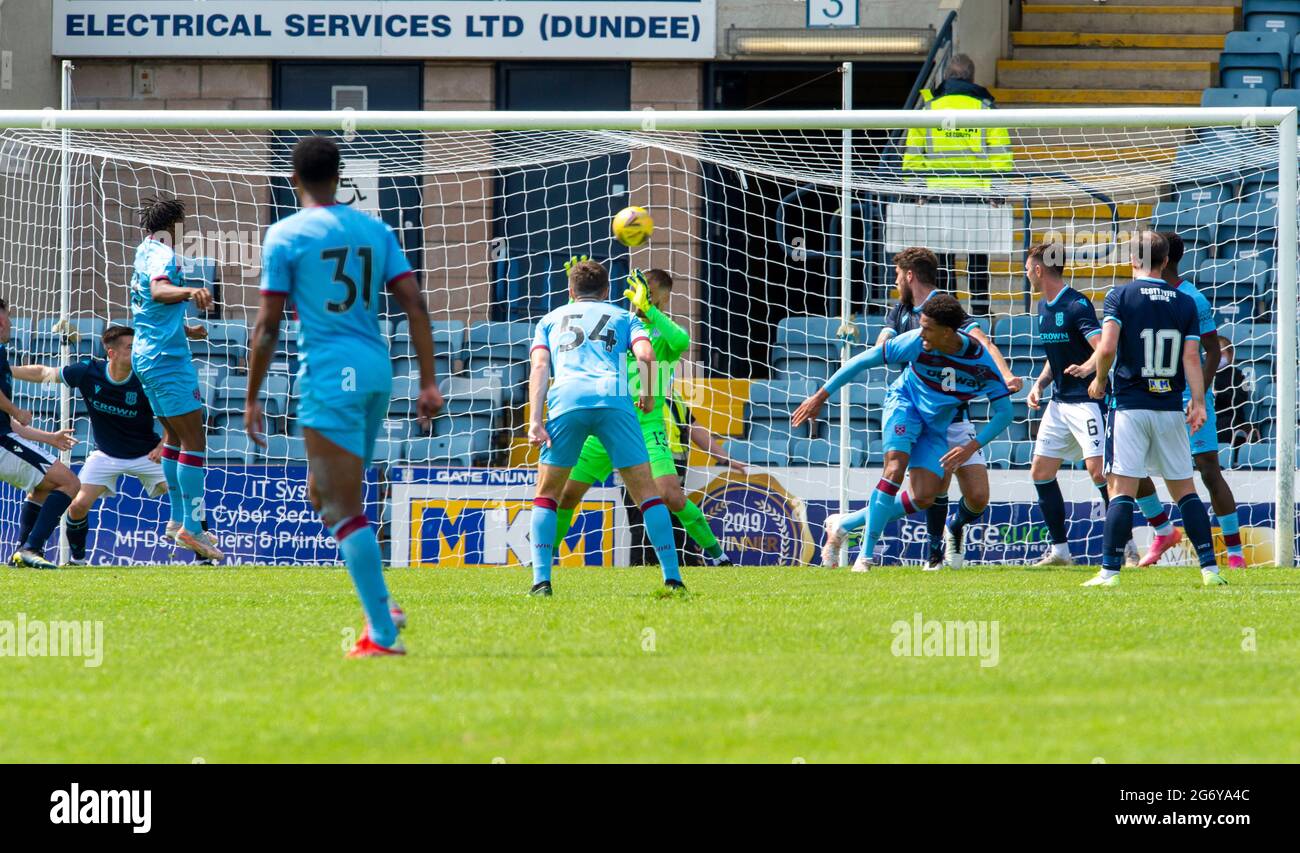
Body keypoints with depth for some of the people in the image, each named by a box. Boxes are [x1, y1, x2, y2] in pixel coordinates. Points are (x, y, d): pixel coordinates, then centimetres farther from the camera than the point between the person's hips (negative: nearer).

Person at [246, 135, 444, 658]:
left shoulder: (285, 236, -4)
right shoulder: (375, 230, 10)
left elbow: (268, 326, -6)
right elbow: (416, 306, 5)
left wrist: (252, 399, 1)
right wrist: (429, 383, 6)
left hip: (329, 376, -6)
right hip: (377, 371, 6)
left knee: (342, 509, -6)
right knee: (323, 494, 23)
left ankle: (382, 634, -11)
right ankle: (380, 608, 13)